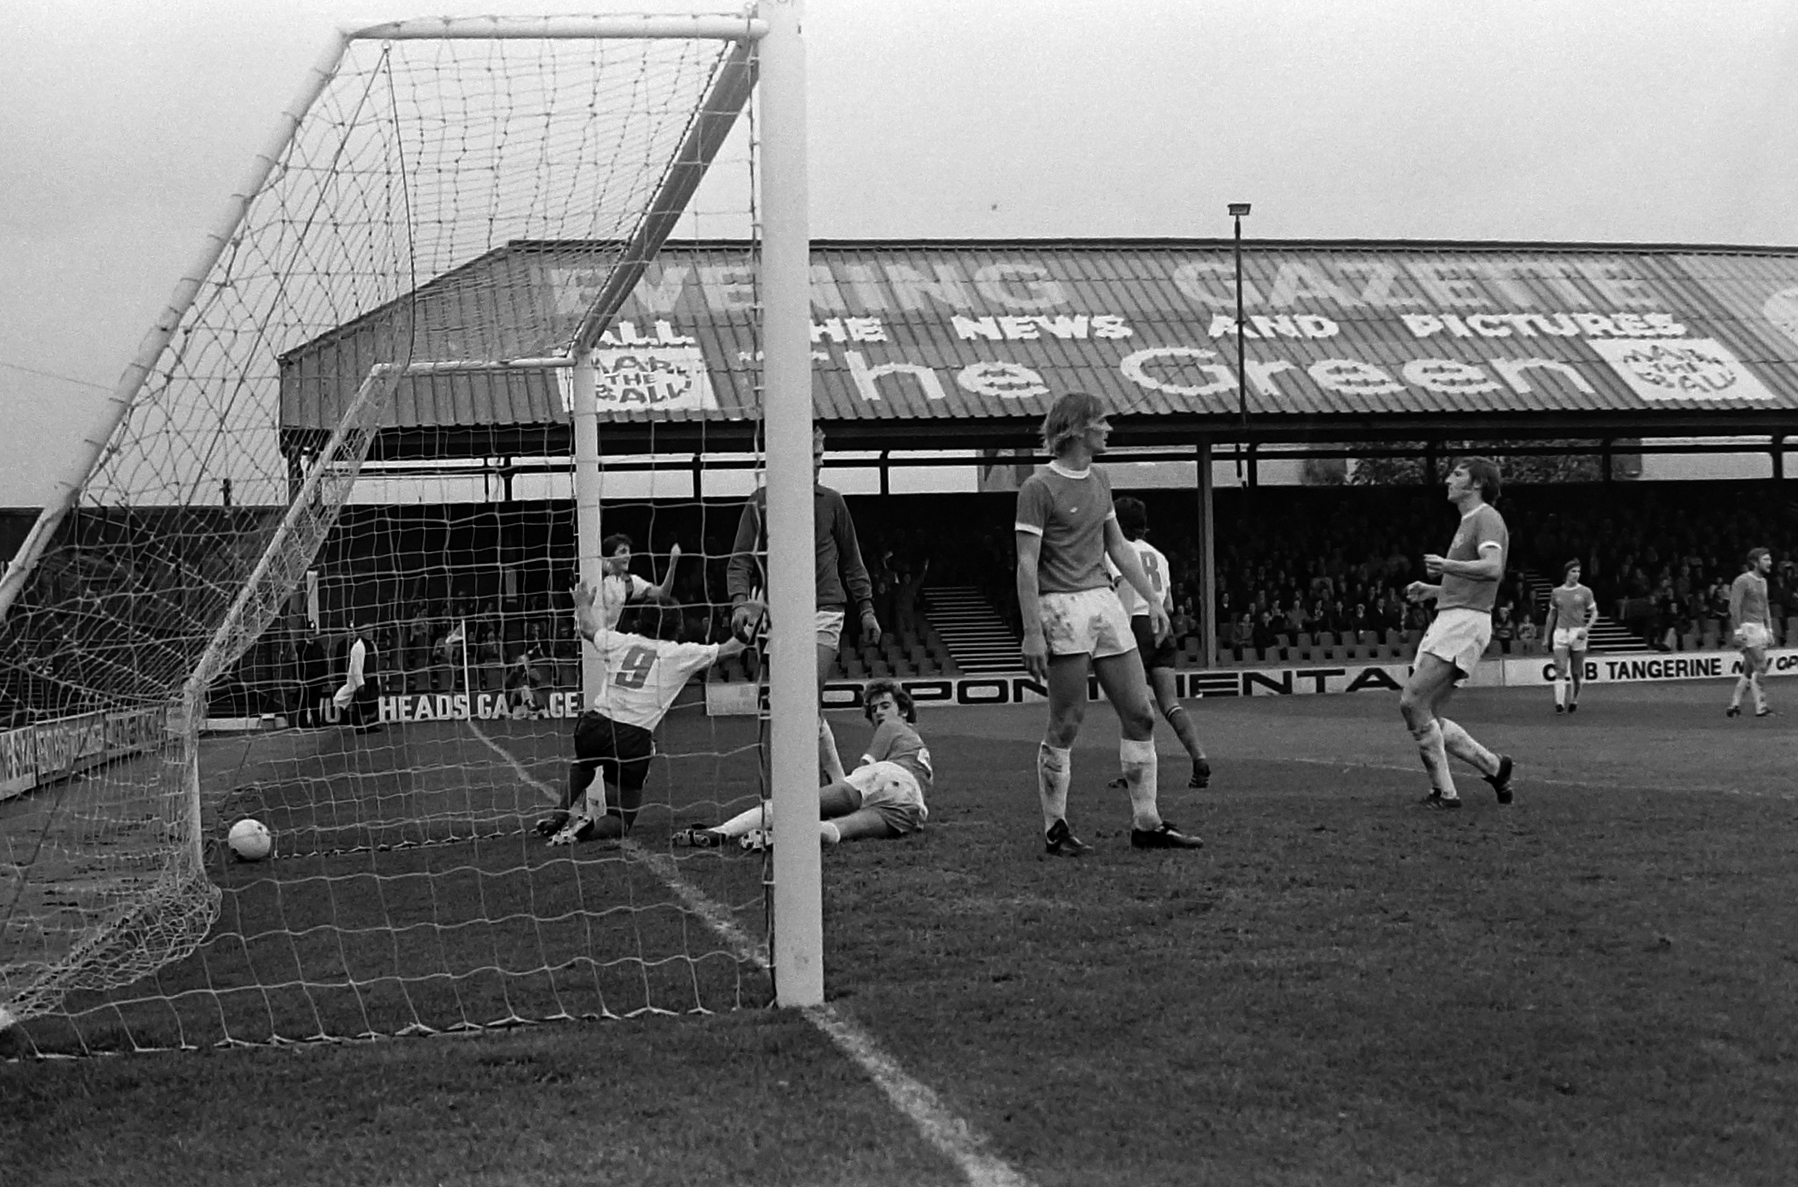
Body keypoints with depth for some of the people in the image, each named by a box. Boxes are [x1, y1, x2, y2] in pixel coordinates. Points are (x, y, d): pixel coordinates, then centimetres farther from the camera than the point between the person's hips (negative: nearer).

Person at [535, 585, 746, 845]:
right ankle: (586, 829, -18)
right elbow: (729, 649, 16)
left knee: (583, 764, 40)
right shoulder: (681, 654, 5)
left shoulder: (622, 642, 14)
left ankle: (560, 815, 26)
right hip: (633, 738, -4)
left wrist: (584, 604, 54)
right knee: (620, 821, 10)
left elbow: (589, 629, 34)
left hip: (594, 724, 4)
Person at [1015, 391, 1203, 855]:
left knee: (1140, 715, 5)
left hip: (1106, 602, 8)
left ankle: (1146, 824, 13)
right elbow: (1027, 564, -12)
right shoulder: (1039, 487, -8)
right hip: (1062, 608, -7)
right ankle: (1055, 830, 7)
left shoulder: (1098, 481, 15)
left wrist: (1152, 598, 19)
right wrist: (1032, 633, -17)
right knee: (1067, 723, -4)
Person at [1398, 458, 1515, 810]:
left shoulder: (1486, 518, -5)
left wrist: (1448, 566, -31)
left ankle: (1444, 791, -12)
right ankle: (1494, 766, 15)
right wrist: (1432, 590, 23)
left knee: (1412, 701, -18)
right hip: (1448, 620, 10)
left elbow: (1493, 568, -24)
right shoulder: (1467, 522, 26)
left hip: (1465, 622, -10)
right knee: (1428, 717, 4)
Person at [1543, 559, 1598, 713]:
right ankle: (1560, 703, -21)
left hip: (1578, 633, -1)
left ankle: (1574, 701, 22)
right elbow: (1551, 615, 17)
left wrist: (1586, 629, -11)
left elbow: (1594, 613, 5)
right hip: (1560, 633, 1)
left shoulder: (1585, 592, 3)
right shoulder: (1556, 592, 9)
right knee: (1560, 669, -12)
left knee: (1577, 672, 5)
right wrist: (1547, 636, 16)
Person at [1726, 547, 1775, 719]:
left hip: (1760, 627, 9)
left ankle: (1734, 705, 14)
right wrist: (1738, 631, -21)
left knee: (1749, 670, 9)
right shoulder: (1743, 581, -11)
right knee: (1760, 667, -11)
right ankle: (1761, 707, -7)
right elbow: (1734, 606, -16)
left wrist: (1769, 630, 19)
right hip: (1747, 628, -9)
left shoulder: (1763, 581, 16)